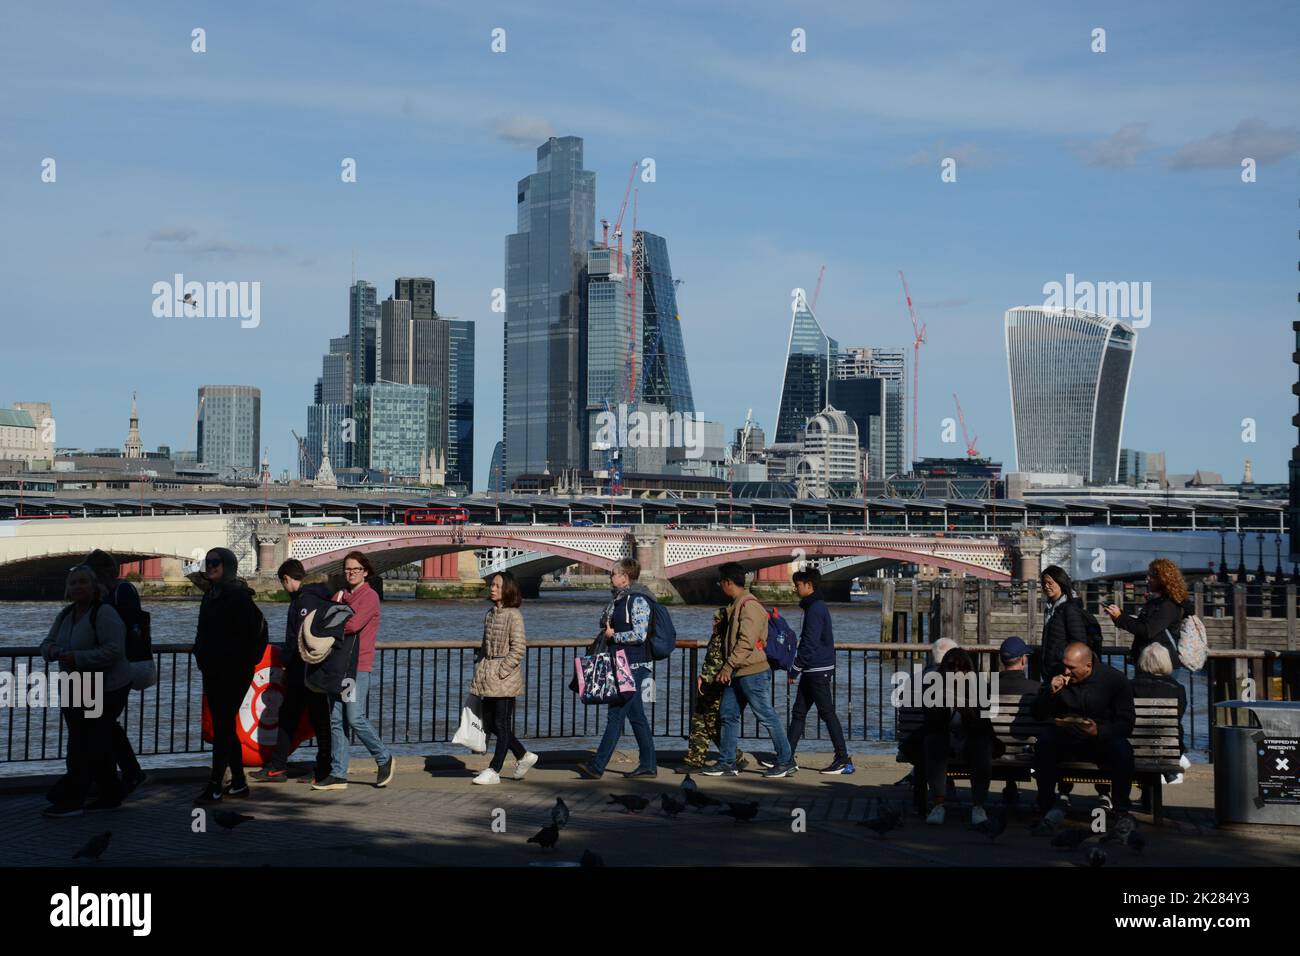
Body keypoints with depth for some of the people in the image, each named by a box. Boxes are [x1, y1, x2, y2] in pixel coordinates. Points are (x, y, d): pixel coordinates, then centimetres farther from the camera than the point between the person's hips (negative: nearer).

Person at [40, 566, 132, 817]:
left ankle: (71, 800, -2)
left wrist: (78, 658, -29)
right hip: (77, 690, 8)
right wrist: (52, 650, -11)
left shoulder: (104, 613, -17)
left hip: (105, 691, -8)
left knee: (84, 748, -6)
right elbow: (47, 643, 13)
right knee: (97, 746, 13)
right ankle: (110, 796, 23)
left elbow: (114, 650, -25)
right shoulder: (66, 615, 10)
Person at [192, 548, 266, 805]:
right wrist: (203, 660, 15)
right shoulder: (211, 595, 15)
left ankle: (214, 787, -9)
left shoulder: (237, 595, -13)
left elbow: (248, 634, -18)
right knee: (225, 727, 13)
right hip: (213, 672, 10)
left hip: (233, 673, -10)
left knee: (222, 727, -9)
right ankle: (238, 782, 20)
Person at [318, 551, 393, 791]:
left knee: (355, 718, -9)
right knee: (336, 720, 5)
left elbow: (353, 625, -18)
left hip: (358, 665, -7)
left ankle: (384, 759, 10)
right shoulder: (340, 596, 18)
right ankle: (338, 774, 9)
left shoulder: (370, 596, -5)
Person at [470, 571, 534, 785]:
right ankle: (524, 756, 24)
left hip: (505, 679, -8)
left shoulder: (513, 615, -11)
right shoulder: (490, 613, 13)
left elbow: (519, 648, -15)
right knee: (490, 723, 10)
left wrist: (501, 671, -17)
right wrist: (479, 669, 11)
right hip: (487, 678, 8)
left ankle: (494, 771, 4)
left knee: (502, 725, -1)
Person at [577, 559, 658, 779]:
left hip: (634, 666, -10)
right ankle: (648, 765, 14)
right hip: (621, 665, 10)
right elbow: (608, 629, 28)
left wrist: (613, 635, -11)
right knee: (636, 716, 10)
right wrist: (606, 635, 10)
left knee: (616, 714, -10)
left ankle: (597, 766, -12)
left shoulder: (638, 600, -12)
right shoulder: (619, 599, 16)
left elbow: (639, 634, -21)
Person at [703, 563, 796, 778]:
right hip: (737, 674, 10)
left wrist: (729, 666, -23)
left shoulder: (749, 605, -16)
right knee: (729, 716, 9)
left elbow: (746, 642, -24)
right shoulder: (735, 606, 16)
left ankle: (786, 762, 5)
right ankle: (726, 764, 14)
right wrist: (727, 668, 19)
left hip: (753, 673, -10)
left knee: (767, 717, -3)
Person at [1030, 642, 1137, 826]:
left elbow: (1126, 723, -8)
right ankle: (1047, 807, -20)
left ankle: (1122, 811, -18)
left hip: (1101, 740, -2)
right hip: (1064, 740, 2)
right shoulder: (1058, 677, 0)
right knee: (1044, 741, -31)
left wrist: (1099, 731, -28)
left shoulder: (1115, 679, -7)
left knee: (1122, 749, -34)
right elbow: (1037, 715, 5)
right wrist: (1050, 692, -15)